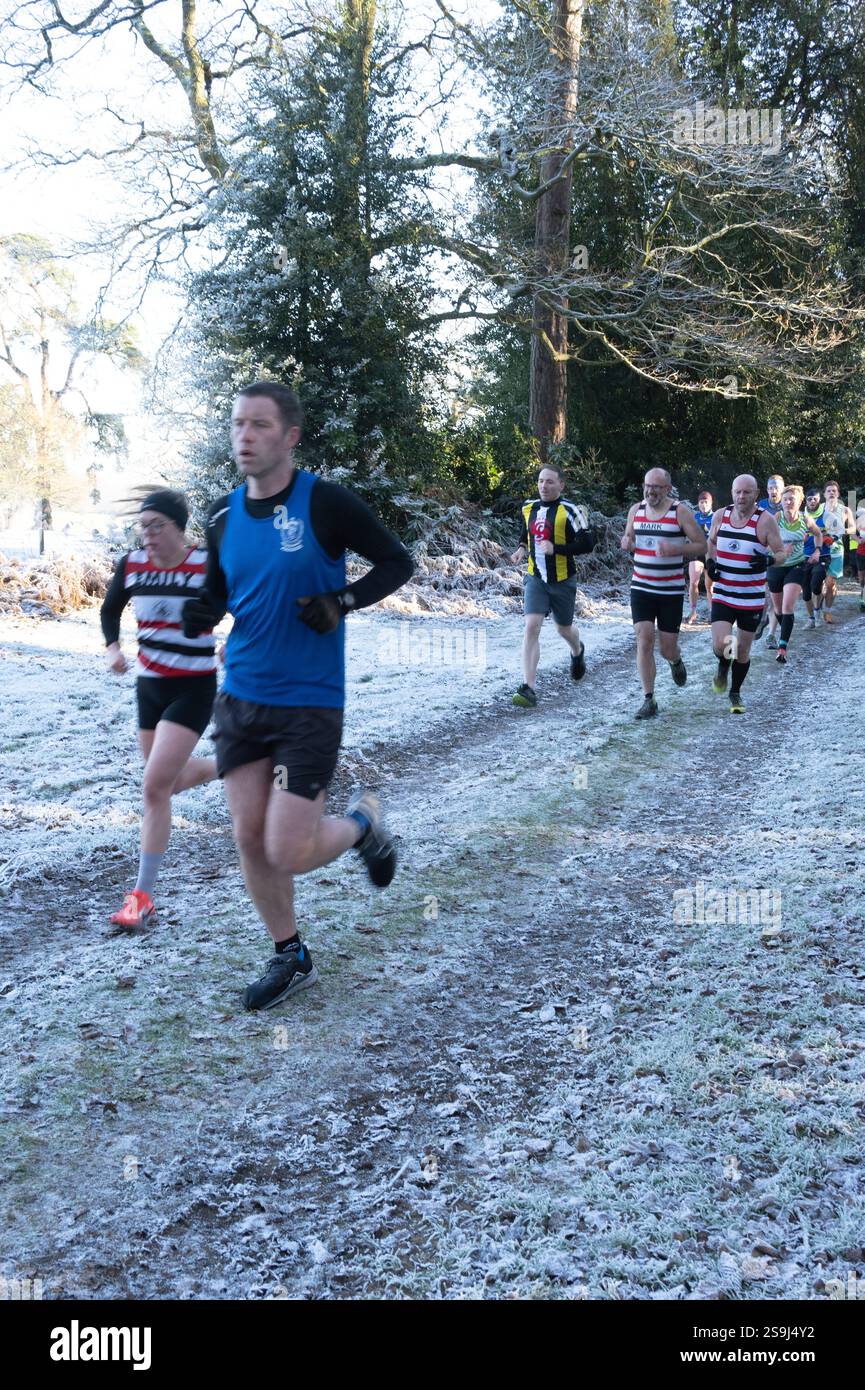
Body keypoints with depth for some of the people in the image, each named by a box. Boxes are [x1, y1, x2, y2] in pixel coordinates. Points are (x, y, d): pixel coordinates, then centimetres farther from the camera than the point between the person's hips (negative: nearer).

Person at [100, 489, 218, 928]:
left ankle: (142, 896, -5)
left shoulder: (207, 566, -14)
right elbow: (110, 610, 16)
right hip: (149, 685, 6)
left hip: (193, 689, -6)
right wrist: (113, 647, -1)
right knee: (168, 780, 18)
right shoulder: (130, 565, -1)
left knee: (155, 787, -14)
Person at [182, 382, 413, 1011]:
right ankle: (291, 958, 28)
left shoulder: (325, 501, -11)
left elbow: (397, 562, -3)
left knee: (288, 854, -7)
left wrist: (342, 603, -18)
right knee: (250, 842, 7)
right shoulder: (224, 515, 5)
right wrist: (201, 612, -6)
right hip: (240, 697, 5)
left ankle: (362, 822, 26)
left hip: (309, 702, -5)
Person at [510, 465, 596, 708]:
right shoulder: (528, 508, 5)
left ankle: (577, 652, 55)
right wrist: (522, 548, 3)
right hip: (535, 578, 3)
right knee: (531, 627, -14)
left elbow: (587, 544, -15)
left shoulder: (570, 511, -12)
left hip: (562, 580, -3)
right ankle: (529, 689, -18)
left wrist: (555, 548, -23)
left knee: (563, 629, 16)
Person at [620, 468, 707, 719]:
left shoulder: (680, 512, -7)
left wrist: (676, 550, -24)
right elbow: (628, 539, 19)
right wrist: (626, 543, -6)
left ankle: (676, 661, 42)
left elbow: (701, 546, -6)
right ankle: (649, 700, -3)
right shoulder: (636, 510, 5)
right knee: (644, 639, -10)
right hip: (641, 587, 3)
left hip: (672, 590, -2)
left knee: (667, 648, 3)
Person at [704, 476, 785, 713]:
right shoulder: (720, 515, 1)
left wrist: (769, 559, -28)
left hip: (752, 598, -1)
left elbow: (781, 553, -6)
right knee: (721, 645, -15)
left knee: (743, 651, 8)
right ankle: (723, 667, 21)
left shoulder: (765, 520, -10)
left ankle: (735, 693, 31)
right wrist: (710, 560, 0)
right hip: (723, 594, 1)